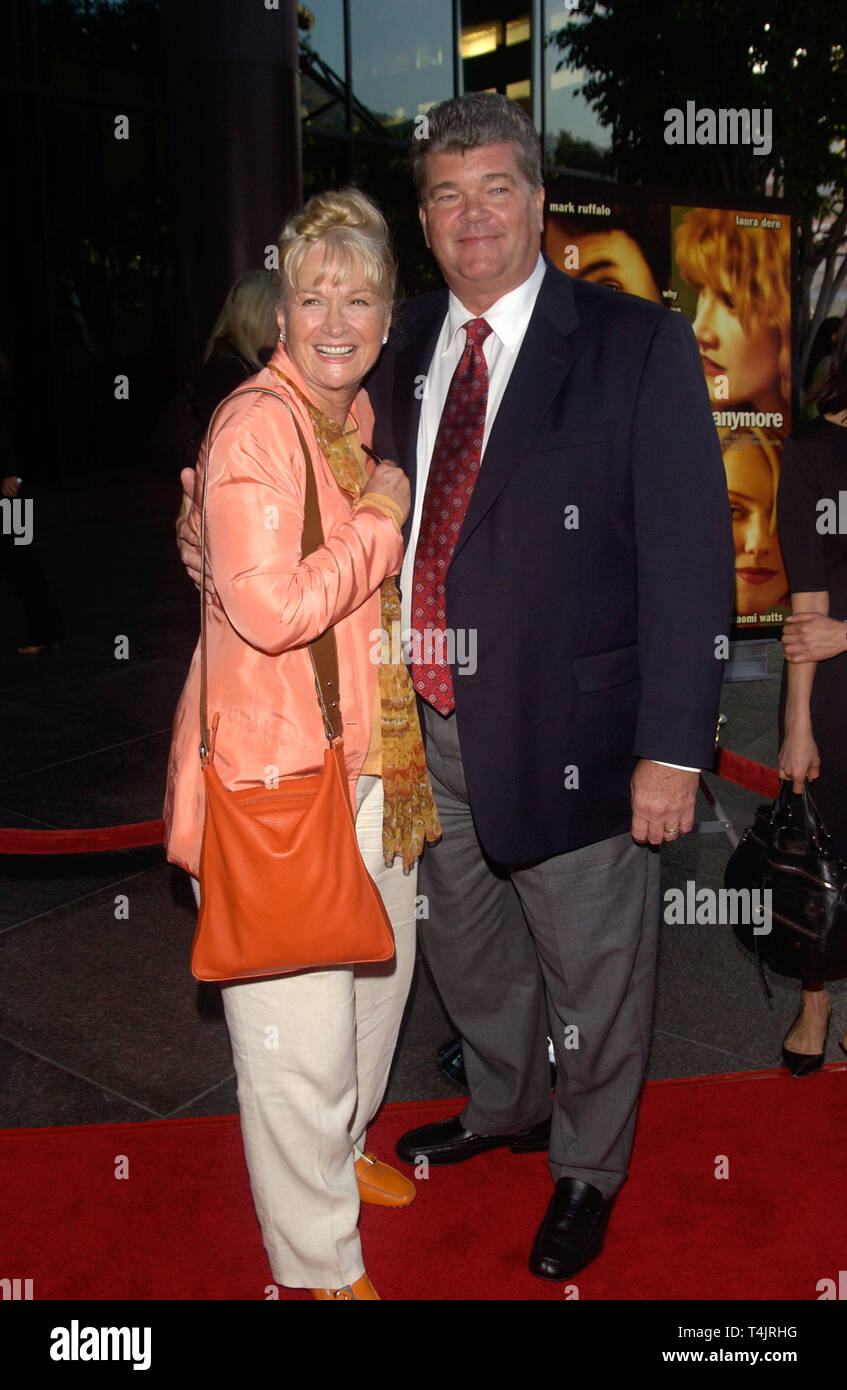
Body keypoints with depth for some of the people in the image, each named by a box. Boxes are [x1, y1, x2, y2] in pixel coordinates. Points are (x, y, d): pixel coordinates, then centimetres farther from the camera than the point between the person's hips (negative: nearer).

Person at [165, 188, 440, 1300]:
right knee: (299, 1028, 3)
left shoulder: (361, 418, 10)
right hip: (278, 766, -9)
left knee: (377, 977, 24)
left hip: (372, 755, 9)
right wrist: (381, 521, -17)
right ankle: (318, 1261, 26)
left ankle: (340, 1152, 50)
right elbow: (270, 609, -28)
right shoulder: (257, 425, -18)